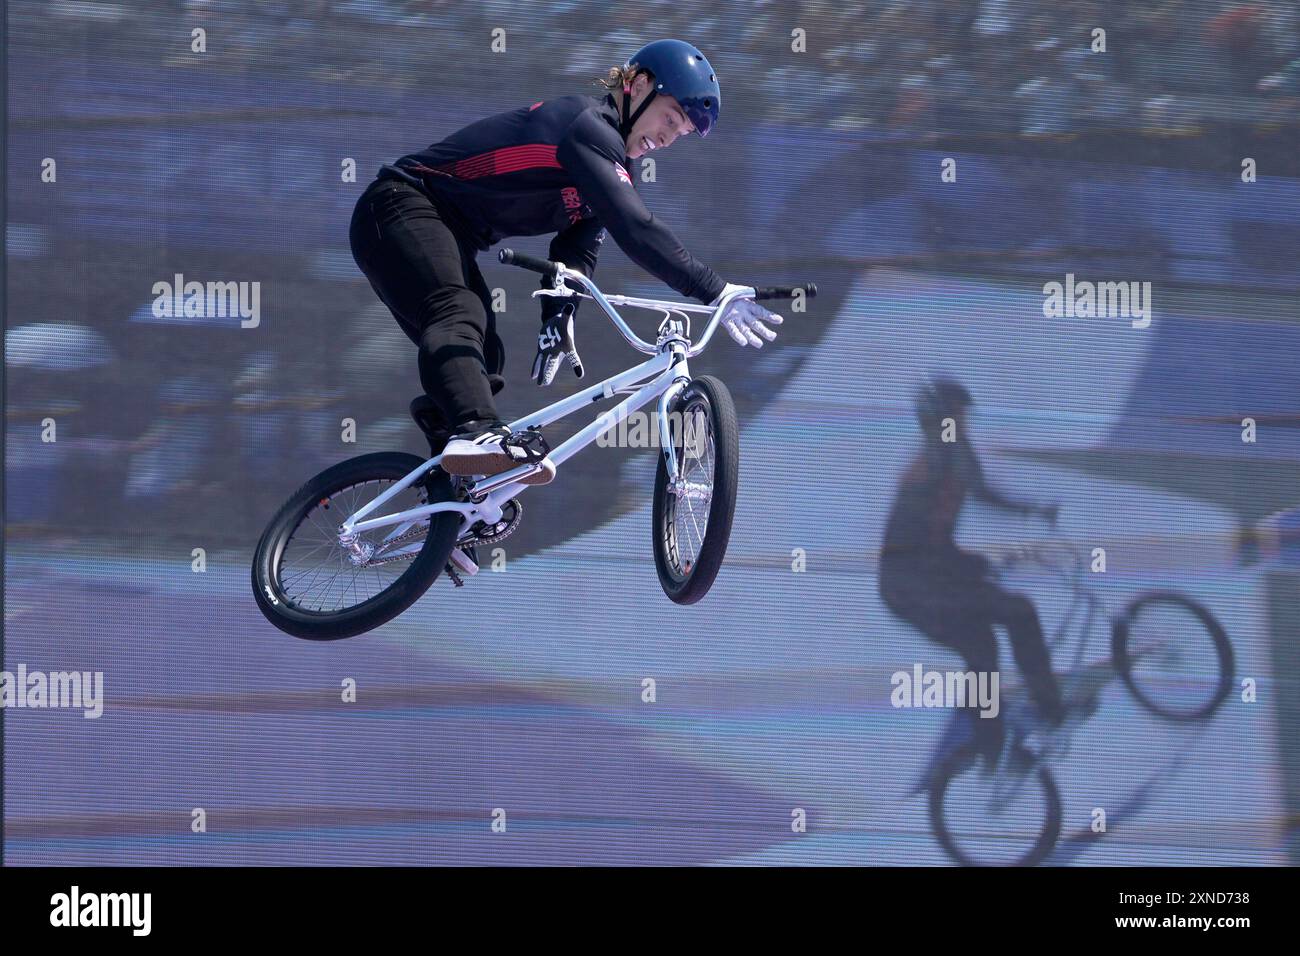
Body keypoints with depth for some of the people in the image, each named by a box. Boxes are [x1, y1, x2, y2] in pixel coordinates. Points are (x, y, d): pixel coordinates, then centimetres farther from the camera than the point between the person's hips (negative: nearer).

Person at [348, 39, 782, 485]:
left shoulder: (612, 159, 13)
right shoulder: (587, 126, -20)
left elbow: (578, 248, 6)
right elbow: (635, 230, -32)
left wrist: (558, 318, -12)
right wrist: (716, 292, -35)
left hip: (448, 232, 11)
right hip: (401, 210, -11)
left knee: (483, 360, 7)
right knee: (458, 316, -34)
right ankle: (476, 431, -58)